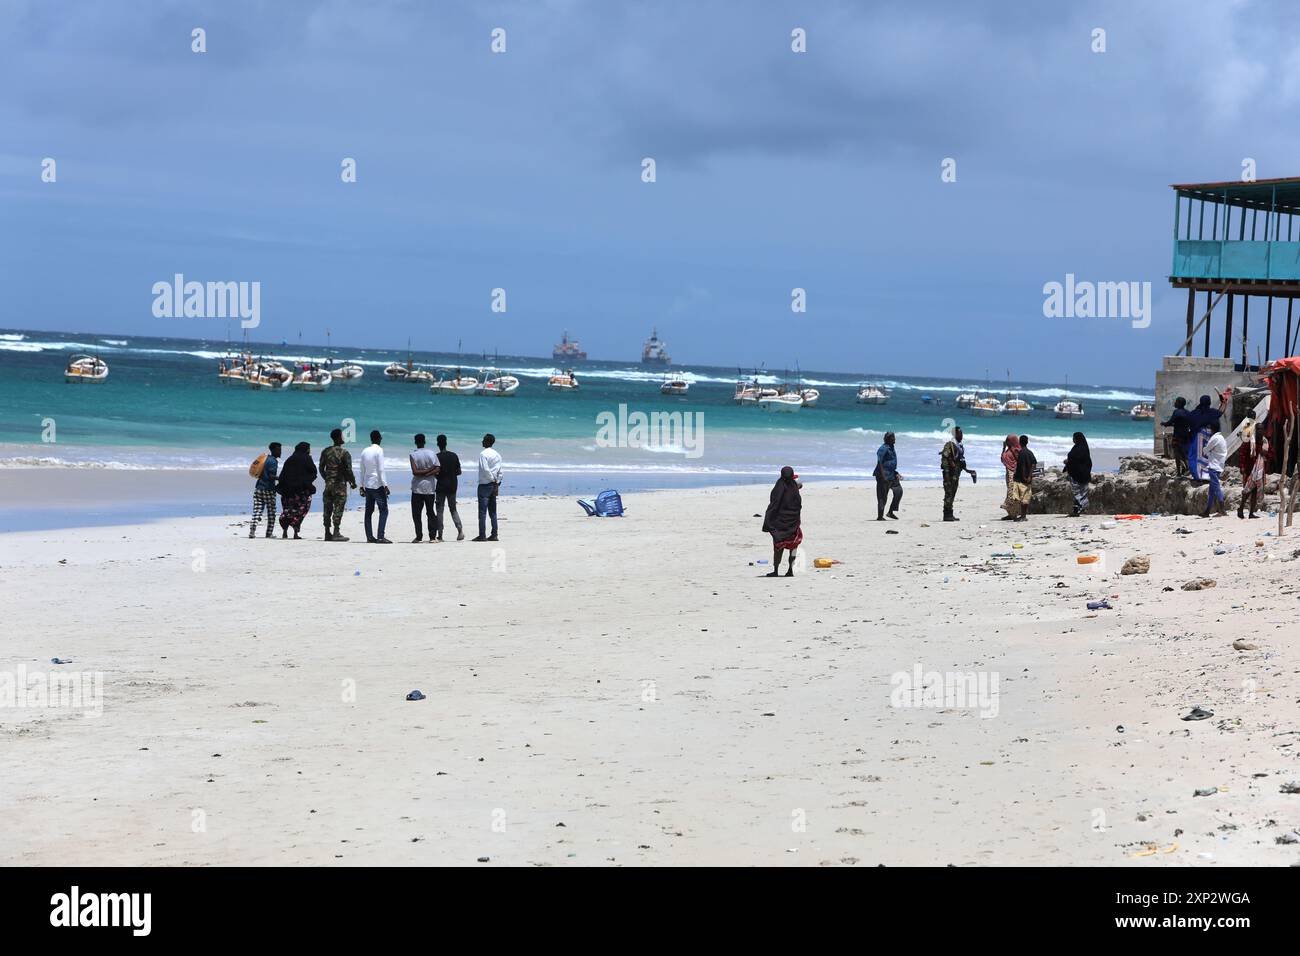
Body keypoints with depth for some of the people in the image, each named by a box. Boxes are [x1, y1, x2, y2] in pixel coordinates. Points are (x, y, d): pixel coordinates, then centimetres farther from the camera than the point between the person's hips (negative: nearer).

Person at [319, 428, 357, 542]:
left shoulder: (325, 452, 6)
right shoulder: (345, 453, -10)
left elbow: (321, 469, 11)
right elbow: (348, 470, -13)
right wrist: (353, 482, 1)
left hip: (328, 484, 5)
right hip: (340, 484, -5)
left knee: (328, 508, 9)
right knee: (338, 508, -2)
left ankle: (327, 533, 13)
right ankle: (336, 533, -4)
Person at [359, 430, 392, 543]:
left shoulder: (364, 451, 10)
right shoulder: (379, 450, -10)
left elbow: (362, 470, 15)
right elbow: (381, 470, -14)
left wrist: (362, 486, 20)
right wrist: (385, 485, -13)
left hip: (367, 485, 7)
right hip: (377, 485, -7)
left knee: (368, 511, 9)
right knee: (383, 510, -5)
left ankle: (369, 537, 8)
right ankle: (380, 537, -15)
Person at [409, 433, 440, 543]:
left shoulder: (413, 455, -6)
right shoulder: (431, 453, 3)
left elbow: (415, 472, -15)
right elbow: (437, 469, -6)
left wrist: (423, 472, -3)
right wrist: (429, 472, -7)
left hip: (417, 488, -3)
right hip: (429, 488, 3)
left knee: (416, 513, 3)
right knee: (430, 512, 9)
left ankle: (419, 537, -2)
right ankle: (432, 537, 4)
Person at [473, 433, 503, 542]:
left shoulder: (483, 454, -11)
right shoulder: (497, 454, 11)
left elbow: (485, 469, -20)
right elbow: (500, 471, 8)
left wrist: (493, 480, -9)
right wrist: (497, 483, 8)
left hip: (484, 485, -7)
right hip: (494, 485, 7)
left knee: (482, 512, -5)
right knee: (493, 512, 10)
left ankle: (482, 535, -7)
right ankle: (494, 535, 10)